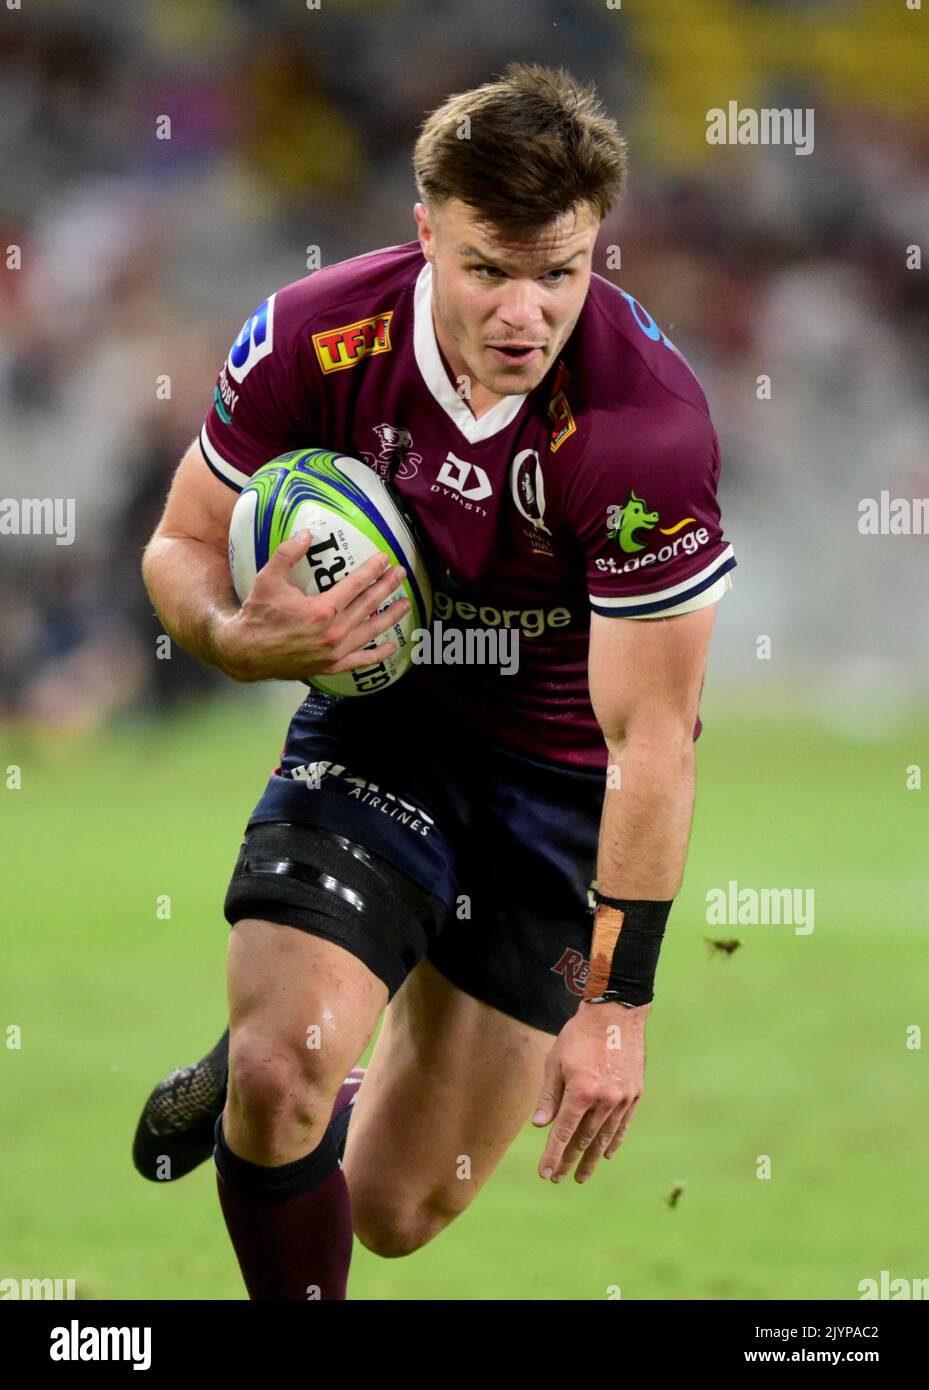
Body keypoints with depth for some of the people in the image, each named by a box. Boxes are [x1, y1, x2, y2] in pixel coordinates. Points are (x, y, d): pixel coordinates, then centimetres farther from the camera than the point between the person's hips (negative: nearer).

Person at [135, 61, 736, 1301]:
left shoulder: (650, 425, -29)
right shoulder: (312, 340, -19)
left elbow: (650, 735, -24)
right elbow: (184, 543, -3)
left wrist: (615, 1003, -23)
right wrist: (239, 639, -27)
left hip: (566, 780, -1)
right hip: (380, 725, 1)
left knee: (398, 1214, 4)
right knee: (281, 1072, -25)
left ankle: (276, 1085, 39)